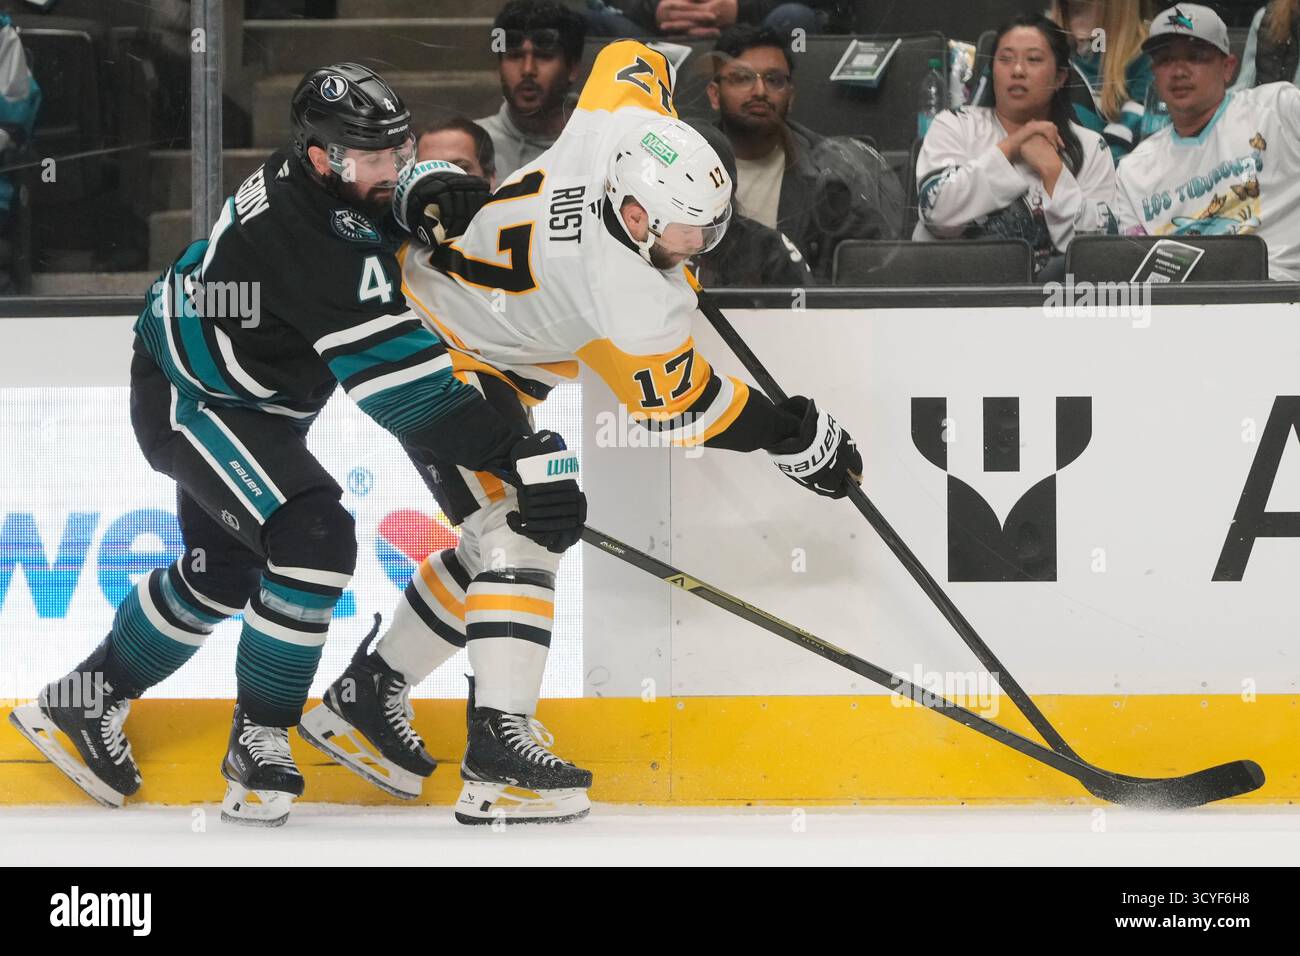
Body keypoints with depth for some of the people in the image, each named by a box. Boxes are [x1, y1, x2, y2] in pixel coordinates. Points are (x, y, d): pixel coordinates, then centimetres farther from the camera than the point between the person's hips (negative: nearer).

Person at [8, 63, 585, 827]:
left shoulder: (324, 172, -10)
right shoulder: (316, 235, -35)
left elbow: (400, 188, 9)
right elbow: (396, 372, -40)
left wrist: (436, 194, -19)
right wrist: (519, 453, -43)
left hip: (242, 402, 11)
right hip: (188, 399, -11)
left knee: (223, 570, 21)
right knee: (314, 538, -24)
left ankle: (82, 702, 38)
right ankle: (259, 746, -13)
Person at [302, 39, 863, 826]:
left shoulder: (628, 125, -18)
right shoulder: (627, 304, -35)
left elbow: (633, 59, 6)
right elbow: (679, 407, -20)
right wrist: (799, 437, -13)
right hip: (439, 359, -10)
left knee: (498, 535, 15)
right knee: (520, 532, -19)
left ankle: (364, 698, 25)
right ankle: (499, 749, -26)